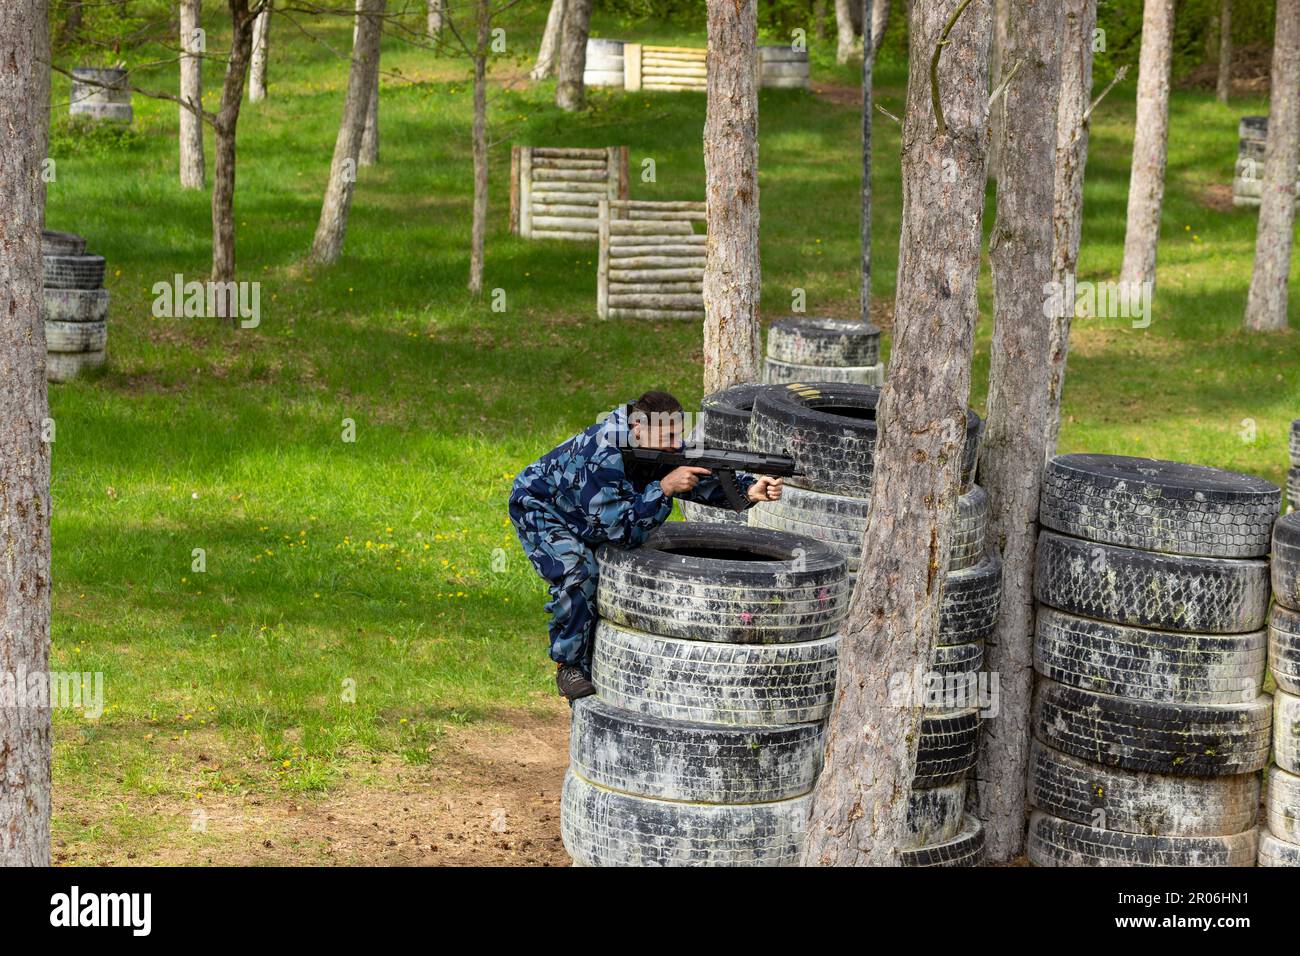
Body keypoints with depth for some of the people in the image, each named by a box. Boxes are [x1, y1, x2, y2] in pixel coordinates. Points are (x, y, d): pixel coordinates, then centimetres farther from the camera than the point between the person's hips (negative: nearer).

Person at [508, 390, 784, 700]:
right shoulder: (602, 458, -41)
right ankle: (570, 666, -12)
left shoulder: (665, 449, -18)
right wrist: (664, 487, -46)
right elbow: (620, 529, -41)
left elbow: (709, 479, -13)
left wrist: (750, 490, -32)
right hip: (539, 508, -8)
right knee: (579, 576, -28)